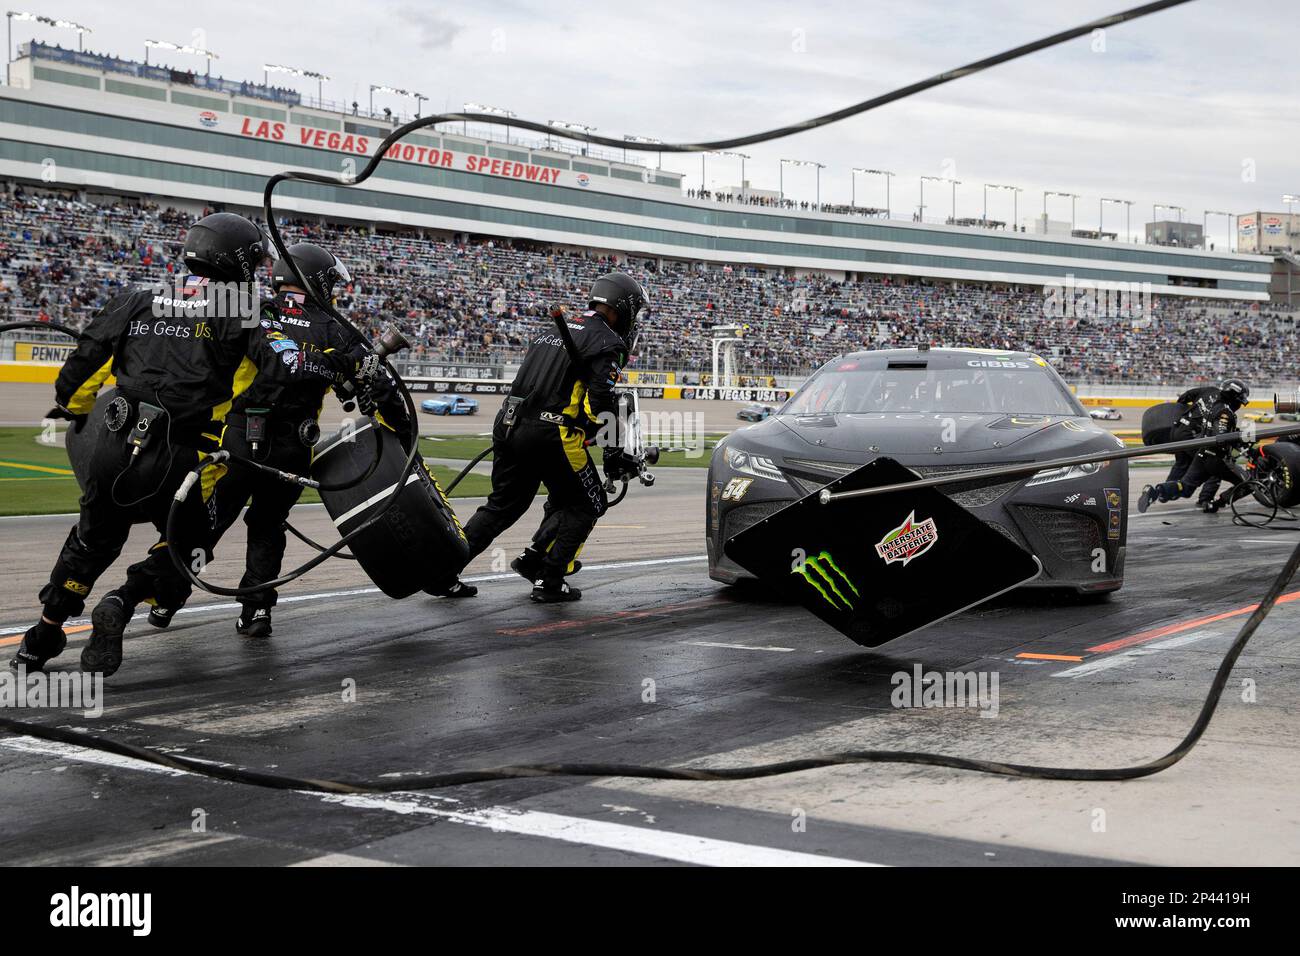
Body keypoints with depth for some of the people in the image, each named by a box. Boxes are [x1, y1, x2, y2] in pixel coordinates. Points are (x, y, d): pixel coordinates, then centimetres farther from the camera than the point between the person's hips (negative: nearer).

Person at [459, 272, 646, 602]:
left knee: (503, 504, 19)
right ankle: (548, 581, 4)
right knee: (585, 507, 10)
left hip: (509, 426, 8)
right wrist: (614, 454, -7)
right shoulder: (607, 342, -6)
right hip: (553, 435, -8)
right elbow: (602, 402, -14)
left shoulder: (555, 329, 20)